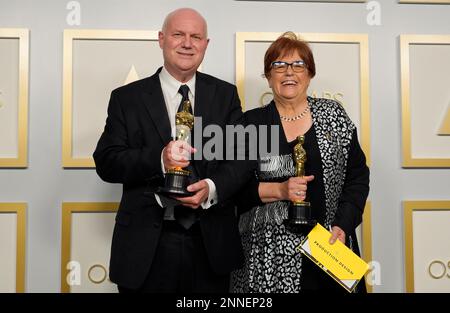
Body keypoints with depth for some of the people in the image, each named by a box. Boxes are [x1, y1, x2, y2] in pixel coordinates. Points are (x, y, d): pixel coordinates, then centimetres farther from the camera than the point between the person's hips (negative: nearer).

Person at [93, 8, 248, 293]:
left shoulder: (225, 95, 5)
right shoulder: (127, 98, 2)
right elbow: (106, 163, -5)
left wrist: (212, 187, -19)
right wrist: (157, 159, -21)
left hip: (211, 243, 2)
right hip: (146, 245, -1)